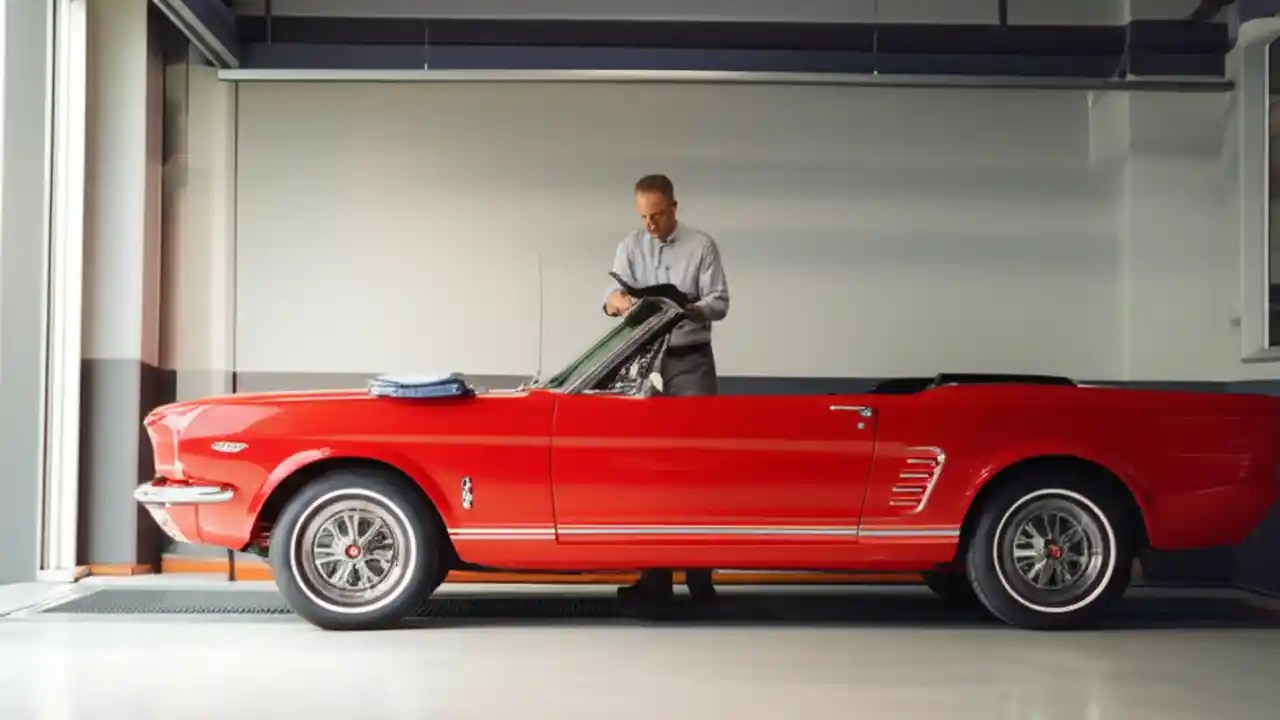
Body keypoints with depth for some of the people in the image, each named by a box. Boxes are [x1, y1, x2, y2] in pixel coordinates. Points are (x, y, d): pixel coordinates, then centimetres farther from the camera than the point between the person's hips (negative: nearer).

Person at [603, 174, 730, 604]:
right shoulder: (631, 246, 6)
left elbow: (720, 303, -5)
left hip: (691, 362, -3)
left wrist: (689, 311, -26)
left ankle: (700, 572, -4)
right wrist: (617, 301, -28)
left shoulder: (702, 246, -2)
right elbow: (611, 295, -4)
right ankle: (656, 573, 8)